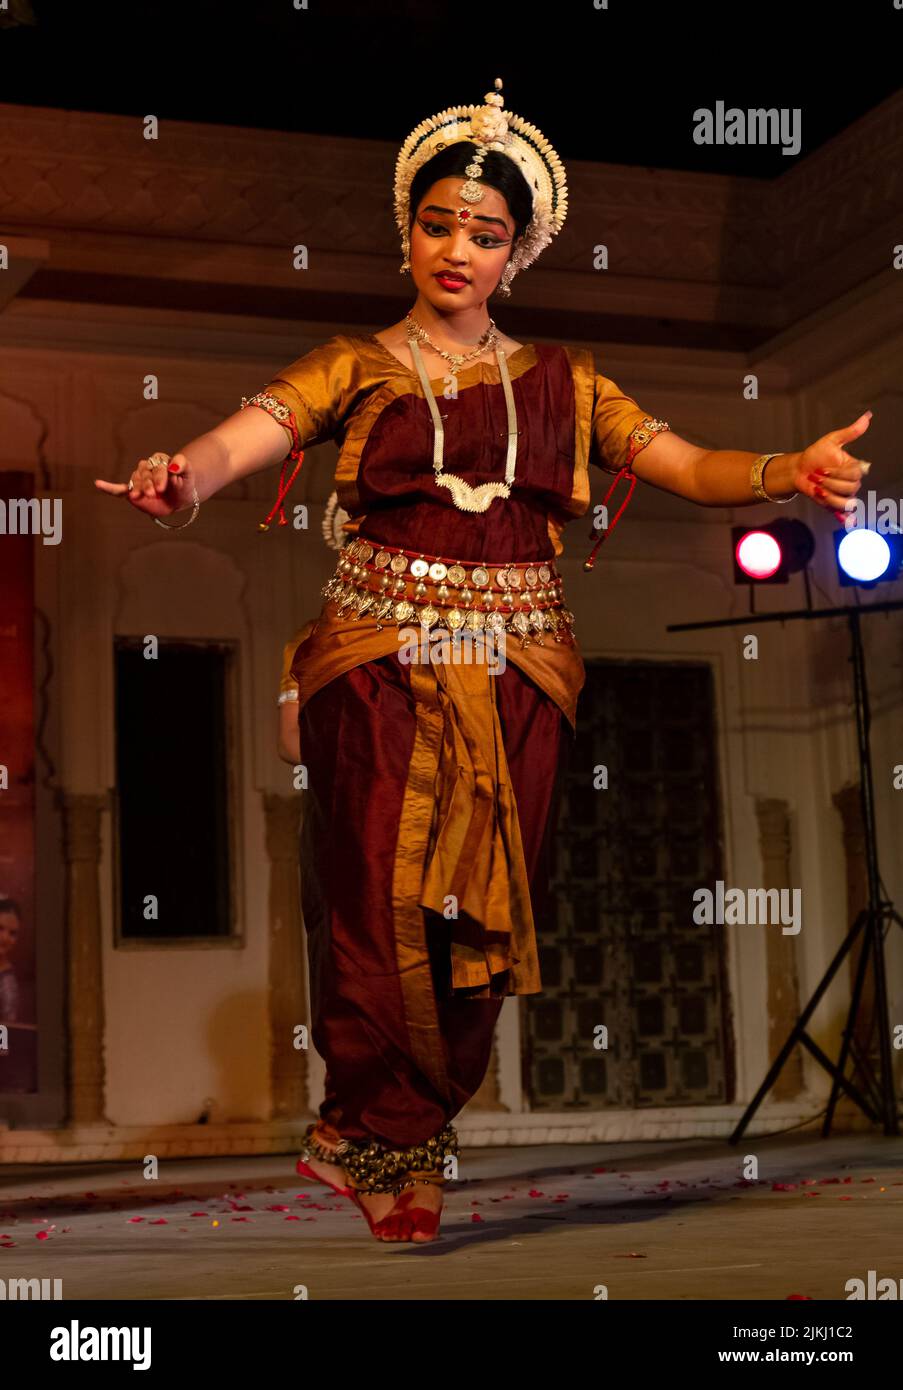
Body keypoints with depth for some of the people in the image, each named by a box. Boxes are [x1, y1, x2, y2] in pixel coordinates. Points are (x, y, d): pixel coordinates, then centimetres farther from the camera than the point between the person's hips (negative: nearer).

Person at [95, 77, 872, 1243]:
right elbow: (247, 434, -11)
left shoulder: (558, 381, 13)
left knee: (484, 912, 1)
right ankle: (393, 1145, 13)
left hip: (515, 676, 2)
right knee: (379, 908, -4)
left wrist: (786, 473, -17)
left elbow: (683, 464, 3)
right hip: (377, 664, -2)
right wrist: (186, 476, -34)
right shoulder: (355, 367, 7)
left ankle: (373, 1133, 17)